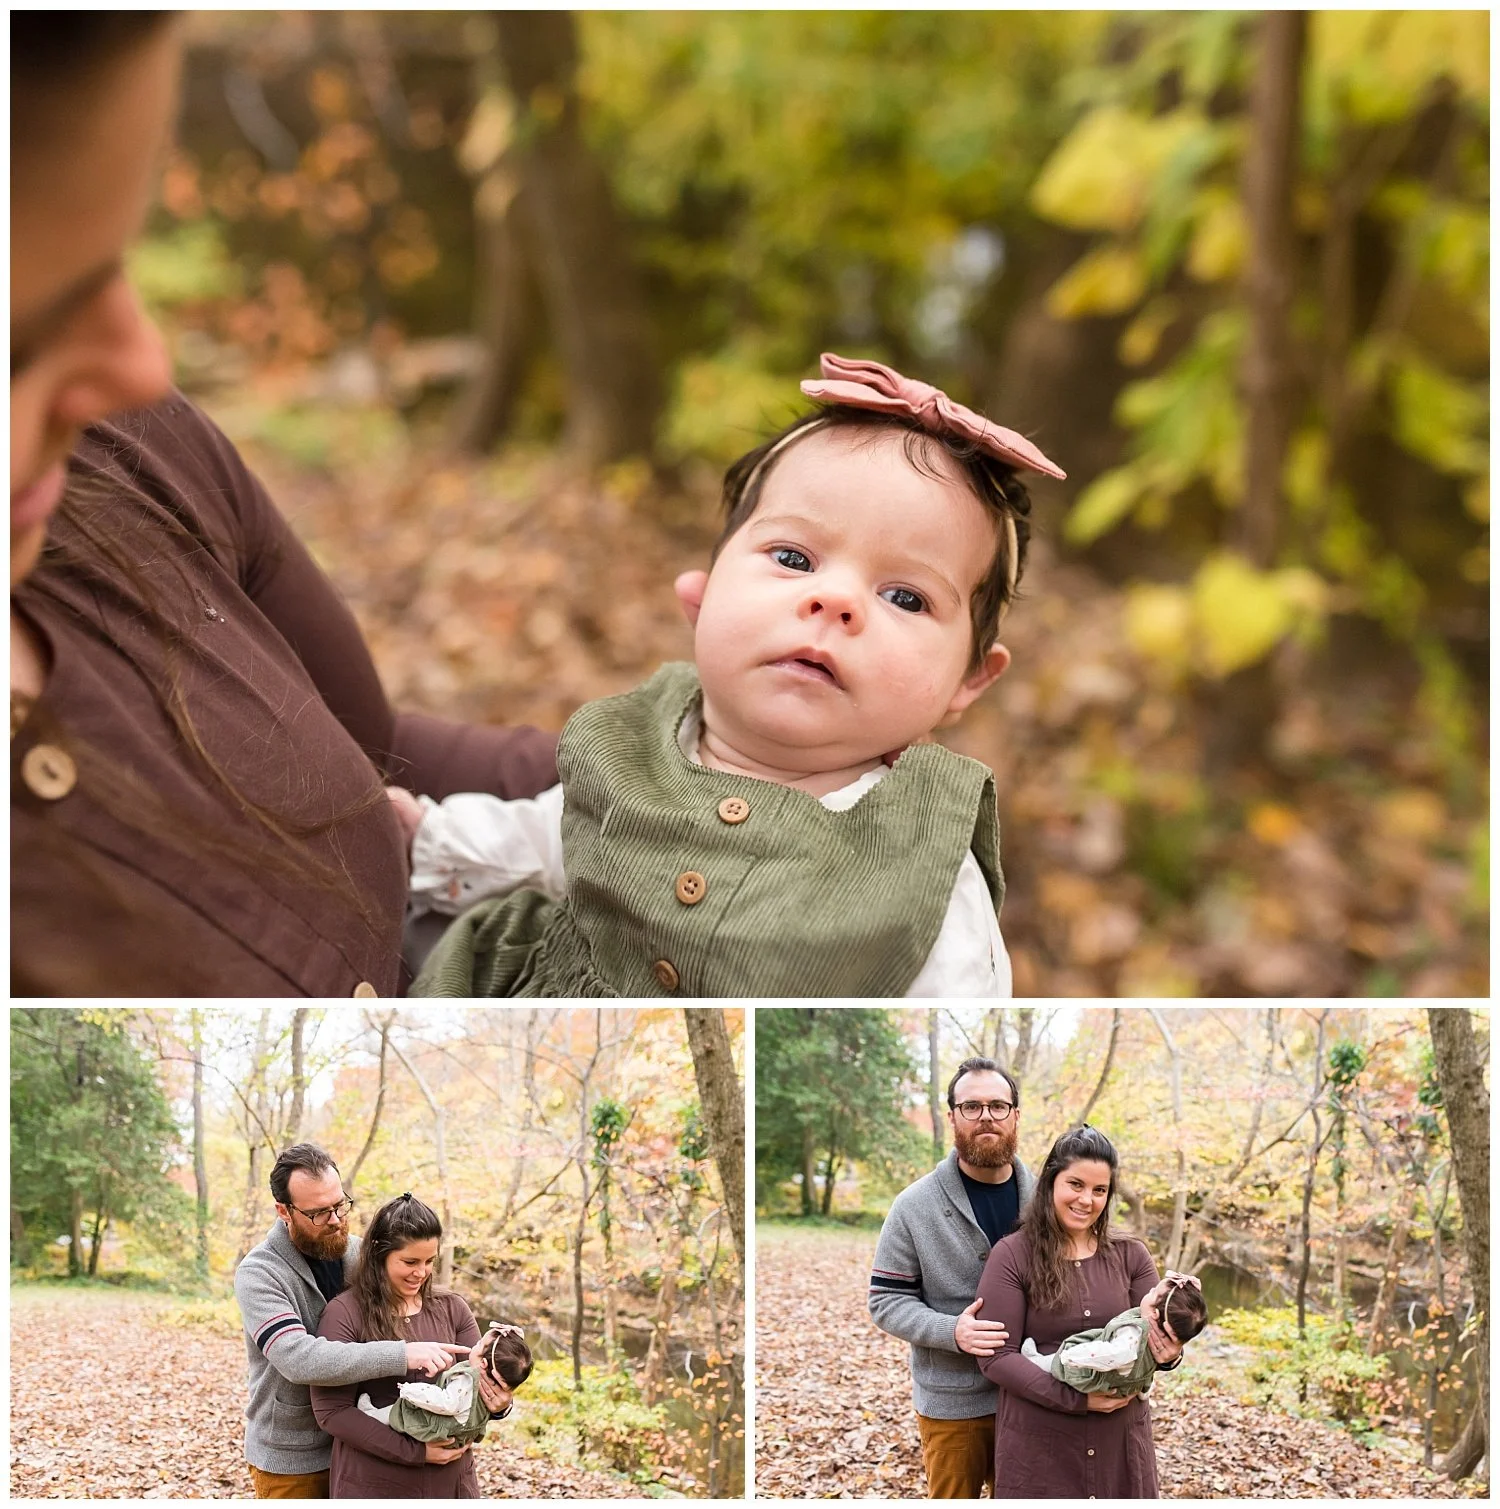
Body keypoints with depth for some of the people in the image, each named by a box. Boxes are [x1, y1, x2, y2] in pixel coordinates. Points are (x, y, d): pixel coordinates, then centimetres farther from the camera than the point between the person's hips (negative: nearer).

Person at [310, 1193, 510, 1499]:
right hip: (373, 1486, -4)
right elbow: (331, 1411, -14)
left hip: (451, 1481, 4)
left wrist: (498, 1404, -16)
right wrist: (414, 1451, -18)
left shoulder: (452, 1308, 3)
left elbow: (480, 1380, 7)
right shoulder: (344, 1314, -10)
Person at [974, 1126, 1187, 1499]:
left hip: (1120, 1440, 3)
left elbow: (1163, 1332, 4)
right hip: (1039, 1444, -3)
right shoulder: (1012, 1256, -6)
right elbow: (995, 1356, -11)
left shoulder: (1130, 1255, 5)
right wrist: (1076, 1398, -20)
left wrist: (1168, 1353, -21)